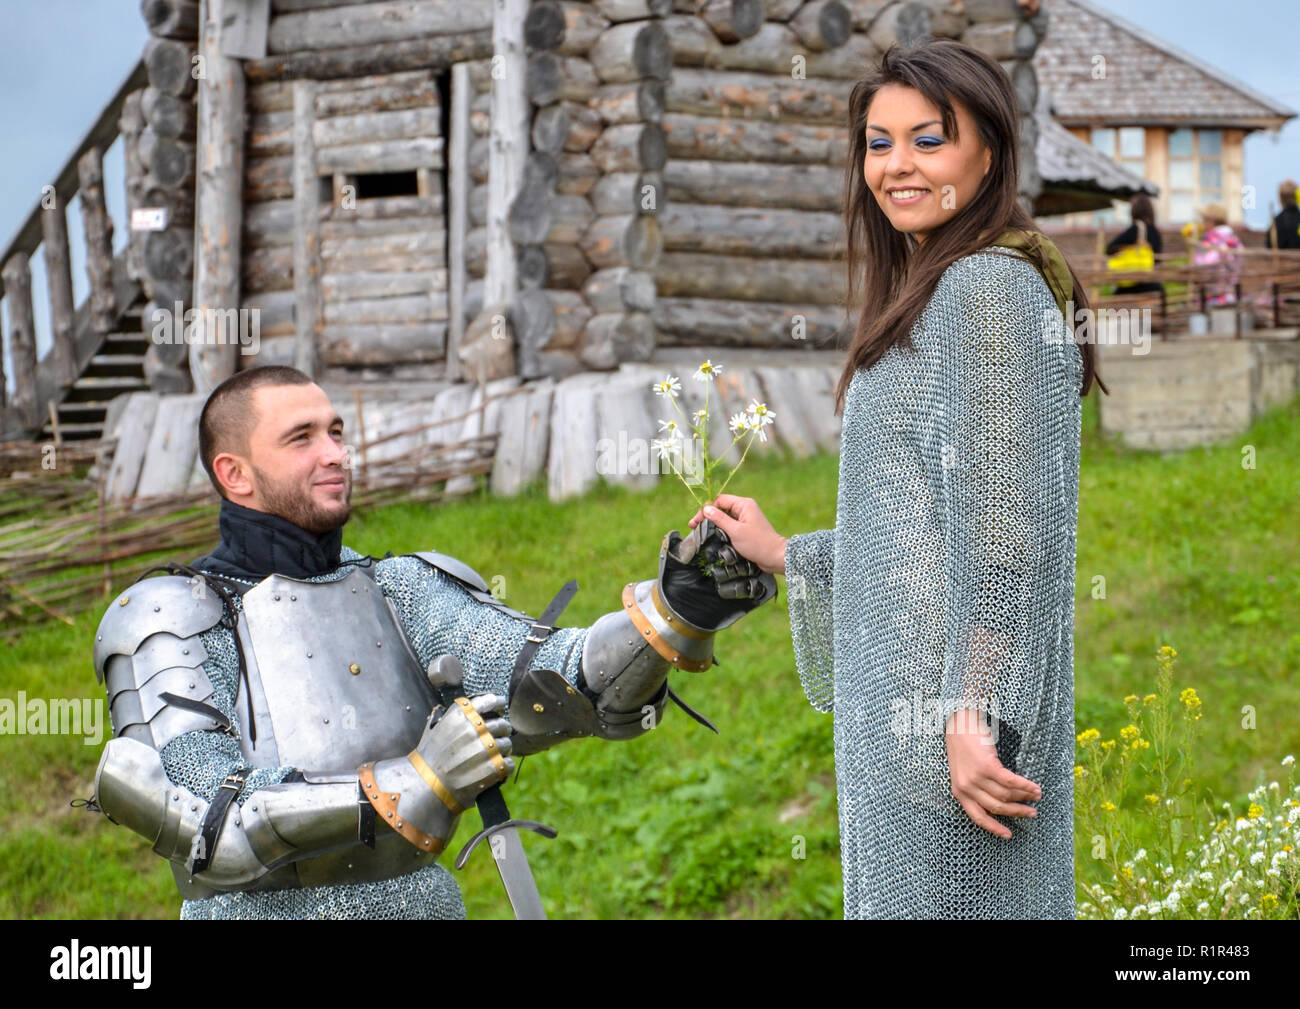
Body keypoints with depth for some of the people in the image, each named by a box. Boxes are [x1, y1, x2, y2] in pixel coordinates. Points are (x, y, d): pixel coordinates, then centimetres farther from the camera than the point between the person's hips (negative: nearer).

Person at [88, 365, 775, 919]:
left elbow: (568, 679, -2)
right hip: (262, 909, -3)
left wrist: (677, 607, -19)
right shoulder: (166, 619, -1)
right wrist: (417, 783, -18)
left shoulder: (406, 594, 10)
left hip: (421, 901, 3)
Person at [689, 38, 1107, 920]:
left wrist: (975, 714, -23)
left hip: (954, 715, -10)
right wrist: (785, 555, 25)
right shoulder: (933, 298, 19)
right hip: (909, 703, 10)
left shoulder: (986, 289, -12)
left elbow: (1007, 530, -19)